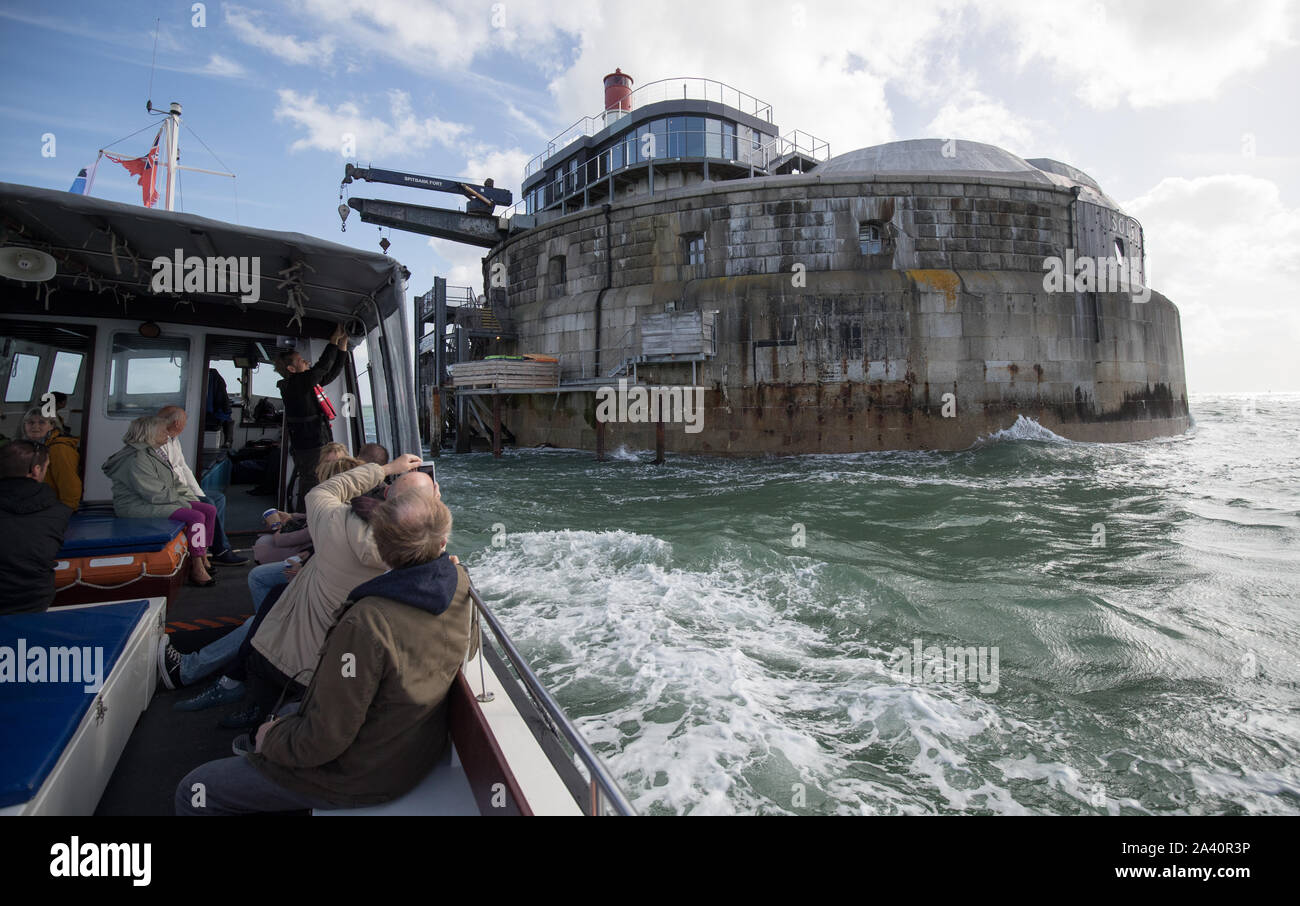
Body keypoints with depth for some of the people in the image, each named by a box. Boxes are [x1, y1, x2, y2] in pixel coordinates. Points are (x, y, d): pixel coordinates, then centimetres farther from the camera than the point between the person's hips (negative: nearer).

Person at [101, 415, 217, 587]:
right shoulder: (136, 458, -19)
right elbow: (157, 494, -23)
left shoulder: (155, 453, 14)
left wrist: (192, 499, 7)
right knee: (195, 517, -26)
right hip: (138, 506, -10)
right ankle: (196, 569, -20)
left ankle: (202, 558, 1)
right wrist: (185, 503, -15)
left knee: (210, 510, -2)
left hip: (160, 501, 10)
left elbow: (174, 483, 19)